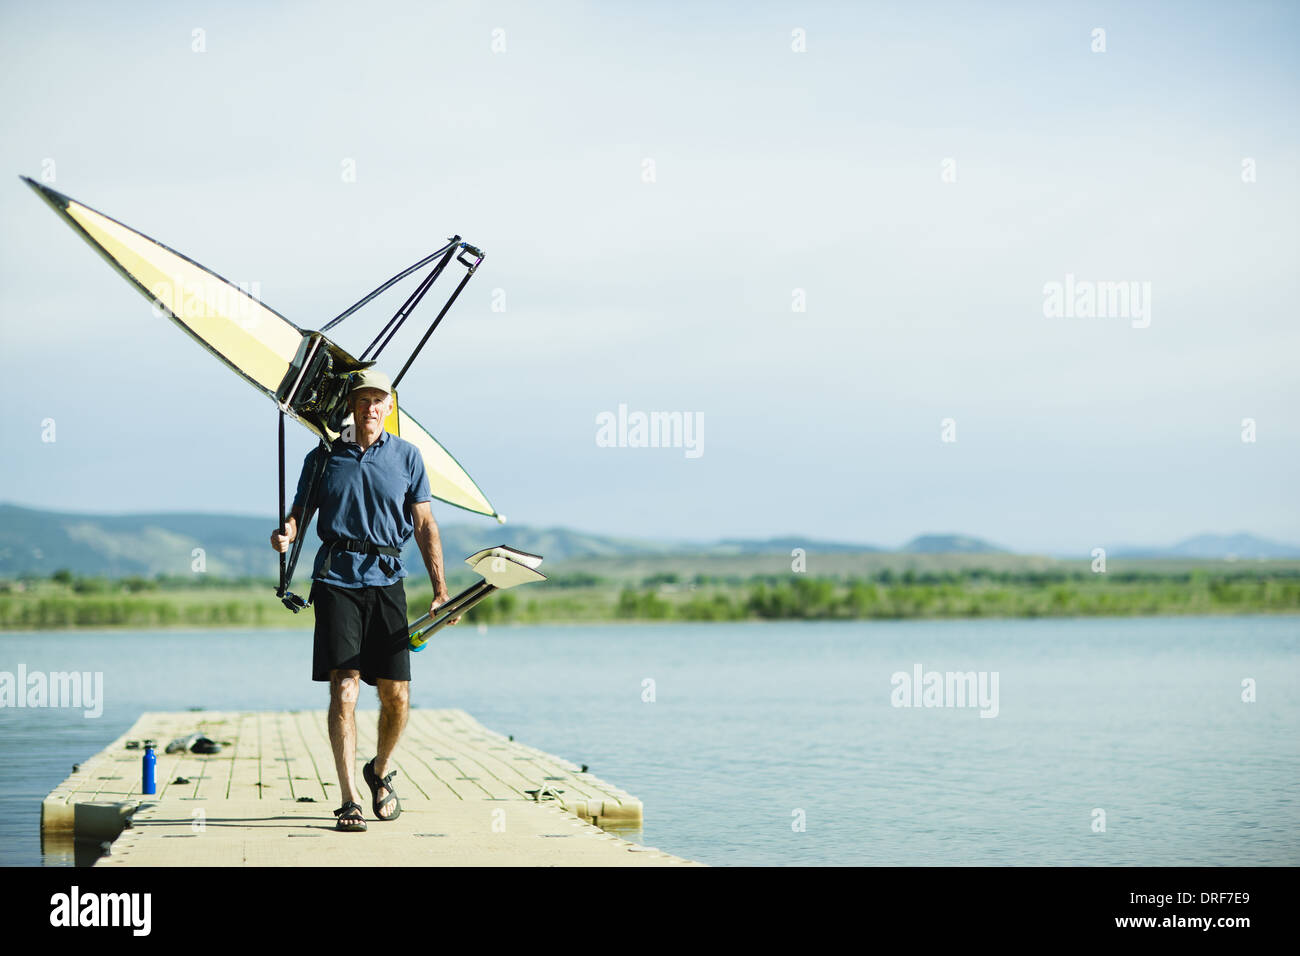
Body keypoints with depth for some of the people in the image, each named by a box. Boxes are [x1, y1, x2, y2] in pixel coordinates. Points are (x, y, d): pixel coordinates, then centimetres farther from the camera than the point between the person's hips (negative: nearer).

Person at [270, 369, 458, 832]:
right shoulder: (323, 457, 10)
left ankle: (381, 771, 28)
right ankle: (349, 800, -9)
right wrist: (286, 533, -15)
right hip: (336, 579, -1)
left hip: (386, 580, 1)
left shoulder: (406, 456, 11)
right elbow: (300, 512, 10)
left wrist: (440, 590, 4)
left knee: (397, 694, 0)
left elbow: (425, 525, 10)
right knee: (344, 688, -10)